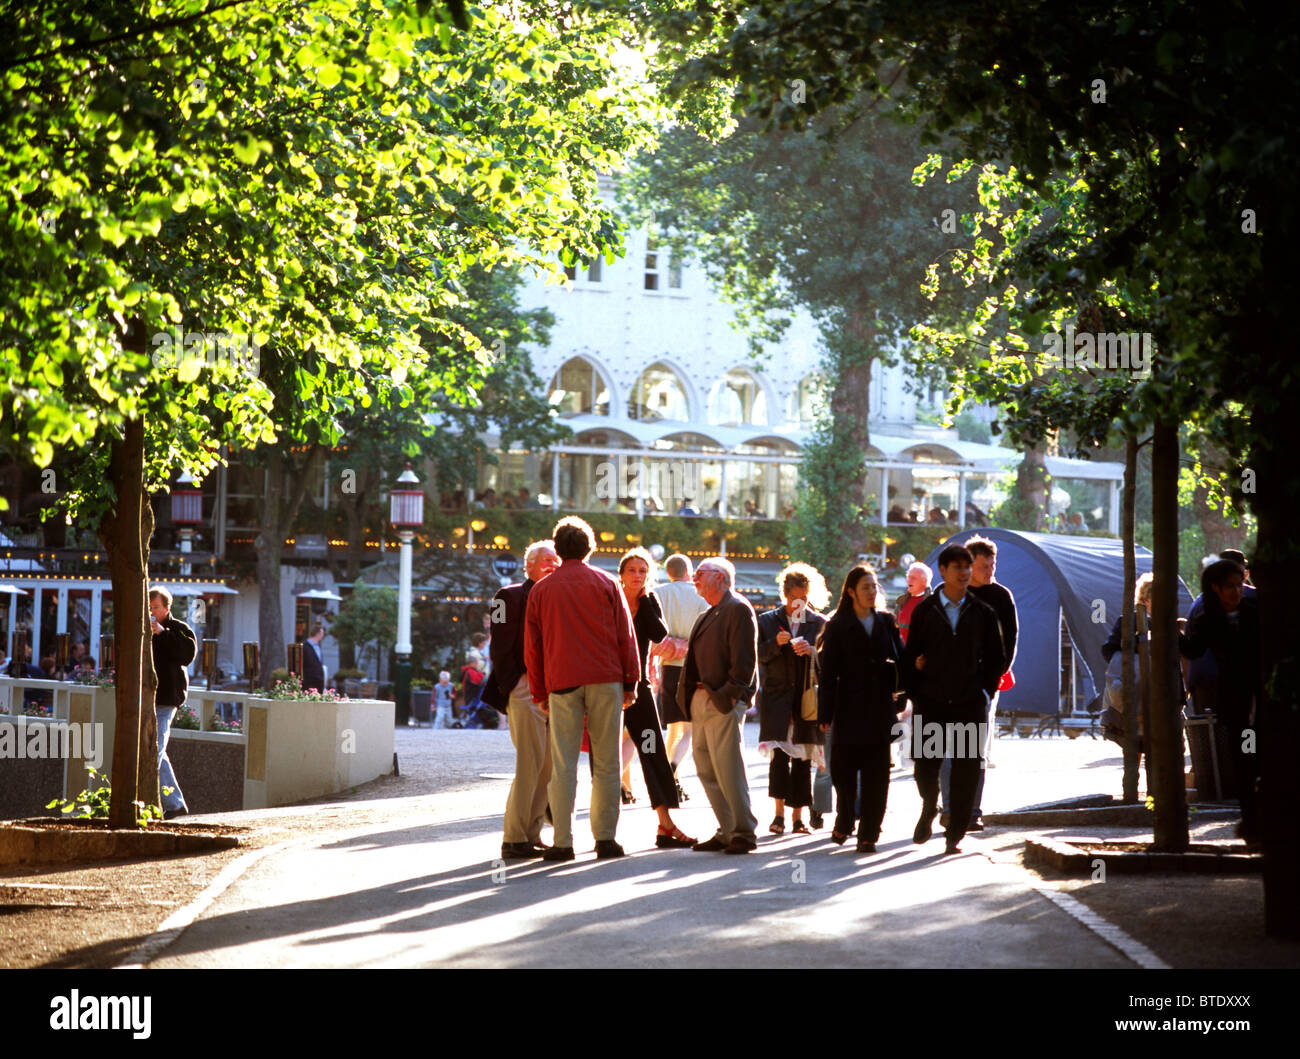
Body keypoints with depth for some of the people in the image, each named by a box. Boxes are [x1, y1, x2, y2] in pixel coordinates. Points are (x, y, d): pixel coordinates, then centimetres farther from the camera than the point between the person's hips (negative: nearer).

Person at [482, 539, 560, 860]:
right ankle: (514, 839, -8)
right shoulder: (512, 596, -1)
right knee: (529, 764, -12)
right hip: (525, 689, -7)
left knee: (549, 765, 5)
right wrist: (513, 685, -11)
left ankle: (531, 835, 12)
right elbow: (500, 647, -5)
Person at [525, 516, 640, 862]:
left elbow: (532, 645, 10)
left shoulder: (541, 590, 9)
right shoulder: (606, 584, 6)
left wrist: (539, 691, 16)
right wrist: (630, 682, 9)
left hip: (562, 683, 1)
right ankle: (605, 837, 0)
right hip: (605, 679, -1)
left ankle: (563, 842, -5)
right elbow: (625, 636, 4)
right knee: (606, 763, 2)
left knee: (563, 766, 0)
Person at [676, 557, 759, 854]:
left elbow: (744, 658, -13)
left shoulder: (738, 609, -6)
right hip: (700, 700, 10)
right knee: (707, 771, 8)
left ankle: (743, 833, -7)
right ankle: (727, 831, 13)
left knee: (728, 769, -11)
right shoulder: (707, 616, 23)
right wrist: (688, 694, 13)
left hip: (723, 701, -10)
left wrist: (732, 694, -18)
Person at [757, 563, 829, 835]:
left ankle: (797, 816, 9)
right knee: (779, 754, -13)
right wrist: (776, 644, -13)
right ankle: (779, 813, -7)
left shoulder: (819, 623, 8)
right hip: (776, 697, -1)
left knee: (803, 758, 2)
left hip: (807, 698, 1)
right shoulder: (767, 620, 9)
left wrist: (811, 651, -16)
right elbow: (758, 656, 4)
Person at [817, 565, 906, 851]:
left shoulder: (886, 622, 10)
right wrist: (825, 712, -7)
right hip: (849, 707, -2)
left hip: (880, 708, 2)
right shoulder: (838, 626, 0)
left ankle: (868, 834, 2)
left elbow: (901, 659, 9)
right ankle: (843, 824, 23)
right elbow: (828, 672, -2)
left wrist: (901, 694, -4)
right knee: (844, 771, 3)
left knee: (876, 773, -1)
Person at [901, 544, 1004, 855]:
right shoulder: (925, 610, 3)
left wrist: (985, 692, 1)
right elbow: (911, 655, 5)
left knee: (965, 770, -2)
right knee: (925, 763, 0)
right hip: (931, 703, 0)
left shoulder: (983, 613, 6)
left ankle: (955, 834, 6)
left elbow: (996, 658, 12)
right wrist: (914, 695, -1)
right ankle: (929, 809, 31)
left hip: (969, 704, 0)